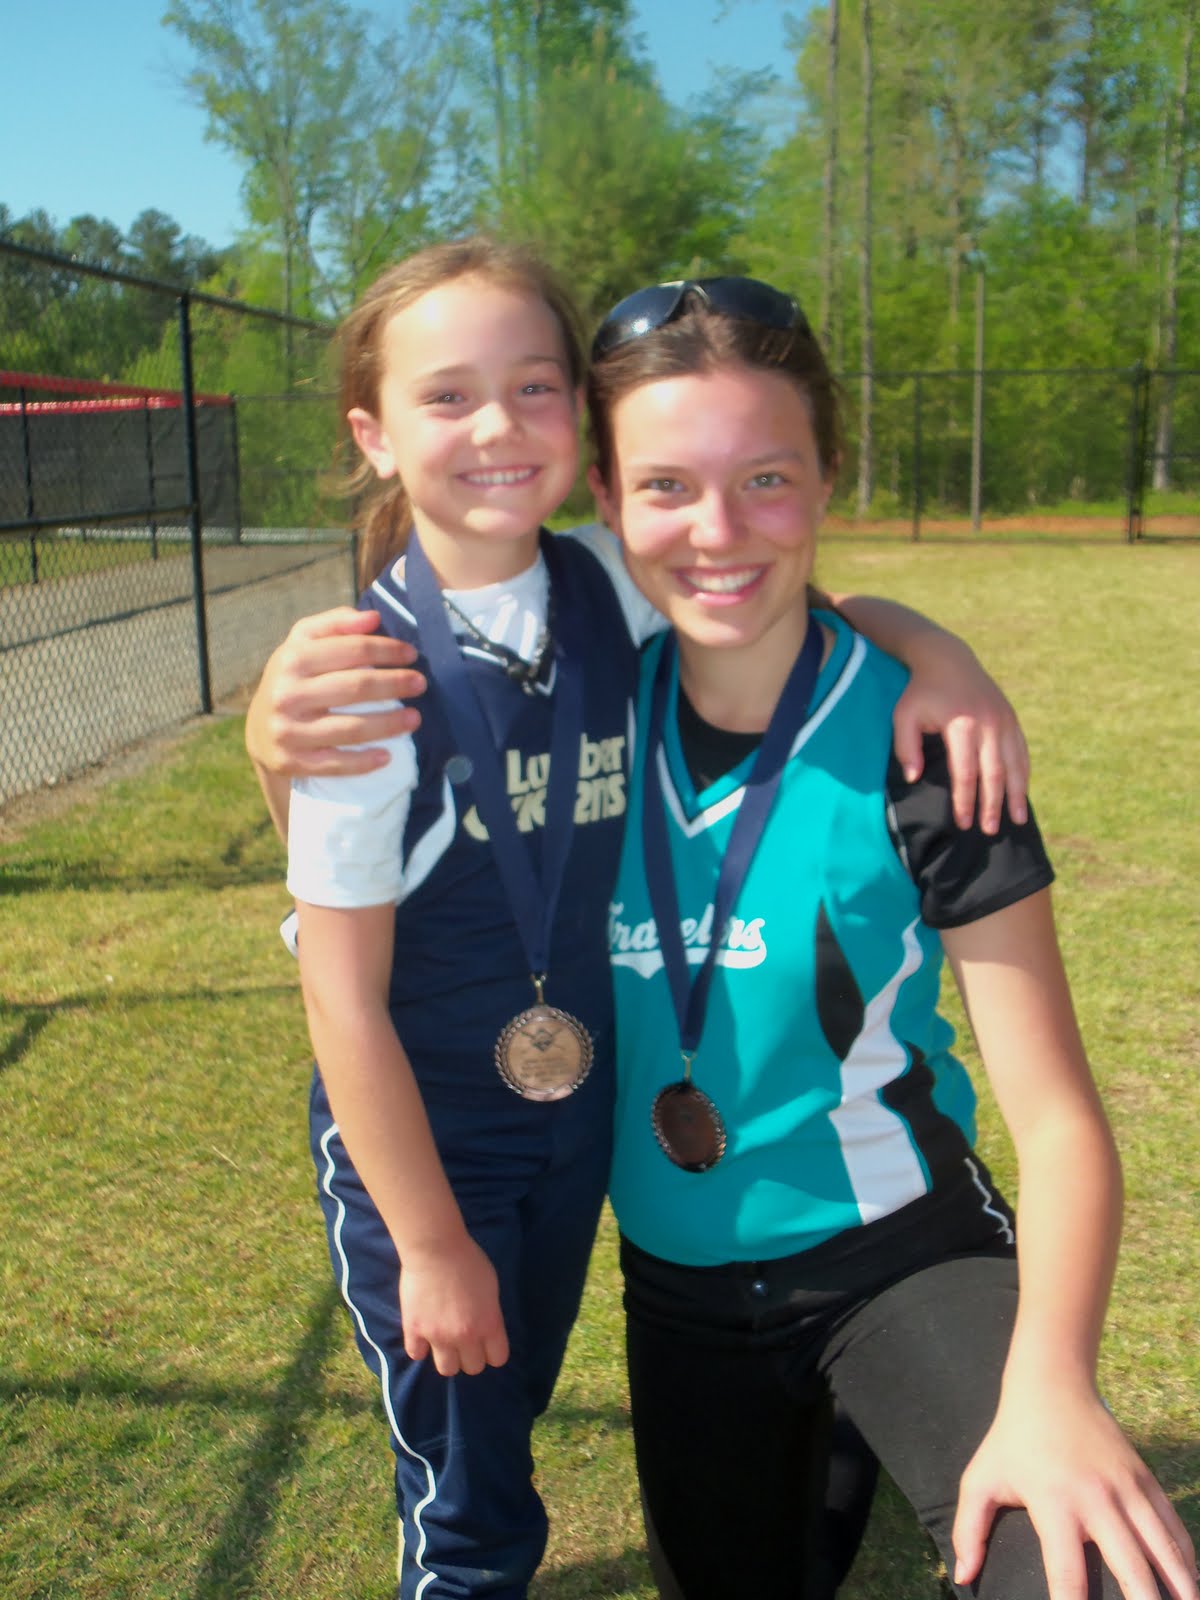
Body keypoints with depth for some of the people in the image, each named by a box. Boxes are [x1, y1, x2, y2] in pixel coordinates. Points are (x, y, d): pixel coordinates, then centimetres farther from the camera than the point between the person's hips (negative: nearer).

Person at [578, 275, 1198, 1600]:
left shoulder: (913, 741, -18)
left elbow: (1058, 1119, -17)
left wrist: (1048, 1386, -33)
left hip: (895, 1250, -3)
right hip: (678, 1272, 4)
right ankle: (808, 1464, 51)